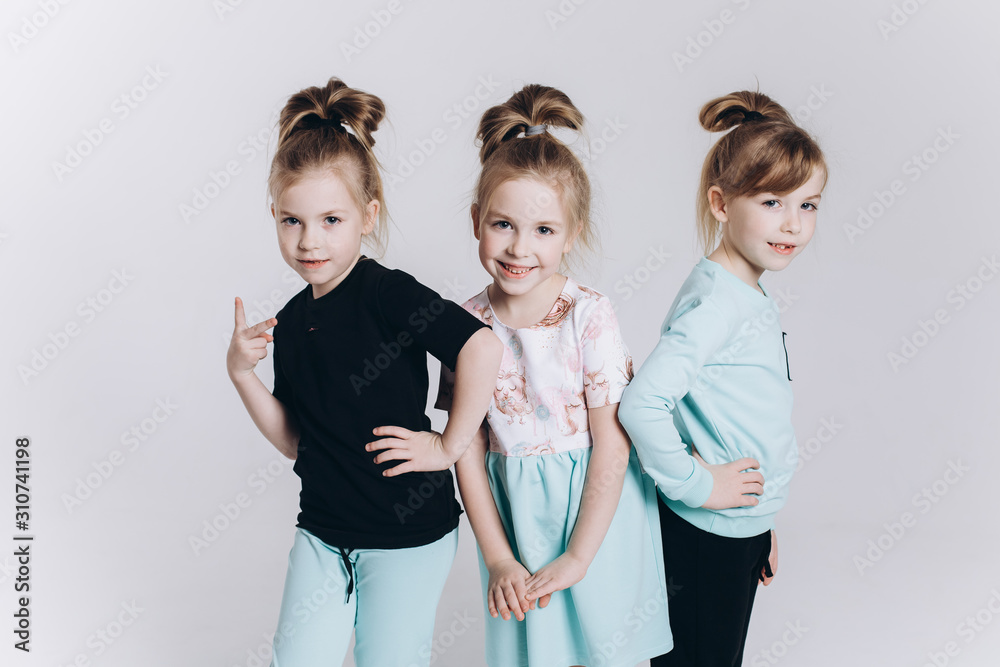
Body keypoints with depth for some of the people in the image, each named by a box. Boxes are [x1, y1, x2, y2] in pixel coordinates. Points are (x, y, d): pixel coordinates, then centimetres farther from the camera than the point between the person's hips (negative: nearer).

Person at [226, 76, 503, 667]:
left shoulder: (387, 294, -18)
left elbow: (483, 347, -30)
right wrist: (243, 374, -5)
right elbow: (295, 441, 8)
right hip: (322, 532, 6)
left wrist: (448, 446, -22)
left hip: (407, 535, -6)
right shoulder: (291, 321, 3)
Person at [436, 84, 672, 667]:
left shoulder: (590, 316, -14)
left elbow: (611, 443, -12)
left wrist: (577, 556, -12)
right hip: (513, 514, 2)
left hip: (595, 509, -2)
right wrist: (497, 557, -5)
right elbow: (467, 448, -3)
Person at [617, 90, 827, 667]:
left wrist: (763, 524, 18)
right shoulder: (714, 301, -23)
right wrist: (695, 483, -21)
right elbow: (642, 405, -33)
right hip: (706, 533, -9)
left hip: (745, 523, 9)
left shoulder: (752, 296, 6)